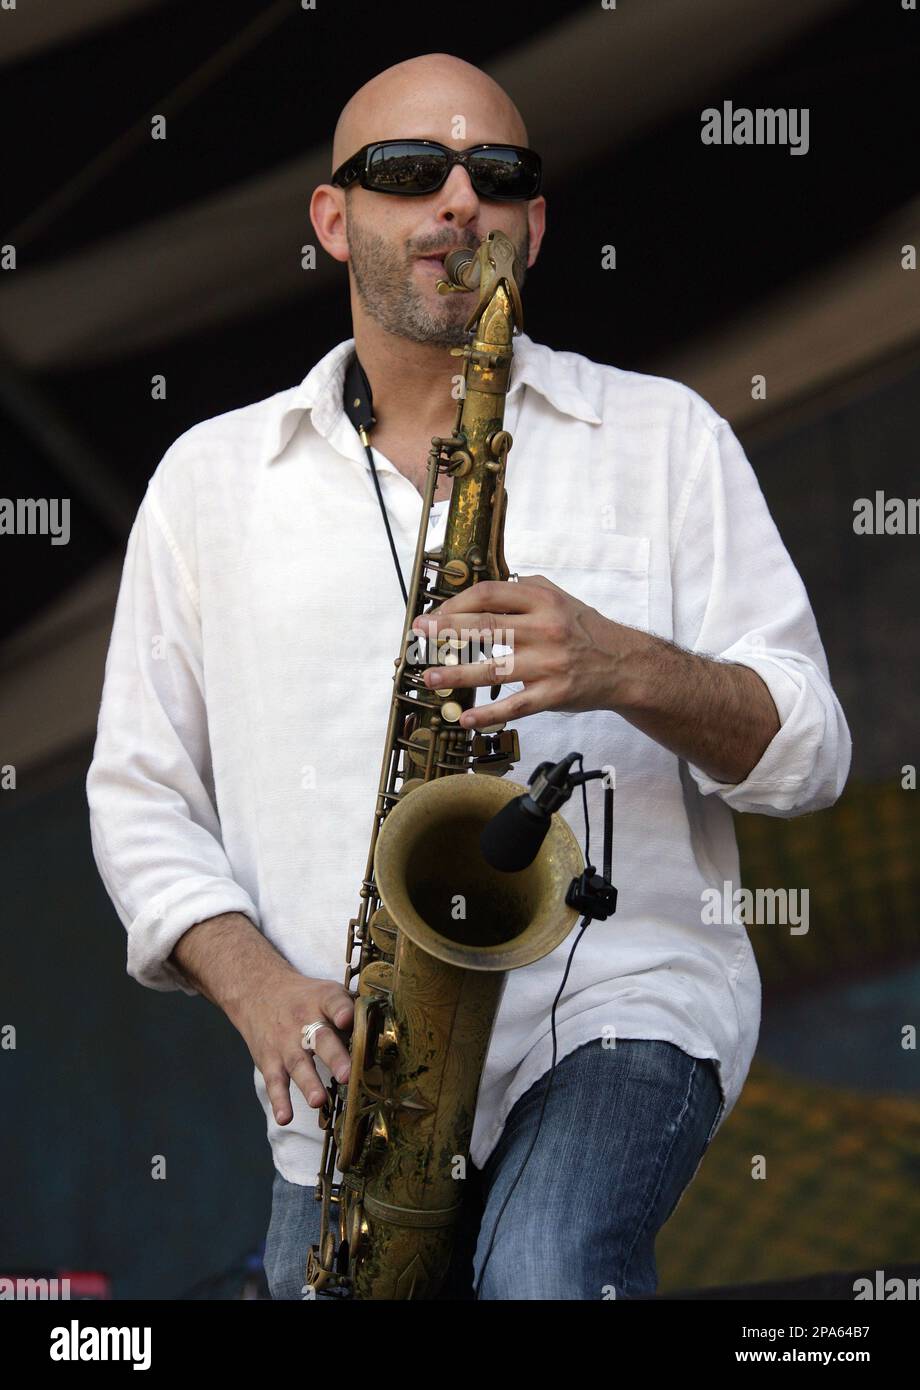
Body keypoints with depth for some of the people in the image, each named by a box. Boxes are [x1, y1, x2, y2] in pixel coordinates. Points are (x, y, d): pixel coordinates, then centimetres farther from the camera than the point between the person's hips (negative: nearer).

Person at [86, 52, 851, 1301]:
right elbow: (140, 790, 12)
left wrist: (626, 670, -17)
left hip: (623, 1005, -3)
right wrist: (258, 986, -7)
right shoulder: (212, 475, 13)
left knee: (544, 1274, -30)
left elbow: (806, 751, 4)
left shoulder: (663, 436, 9)